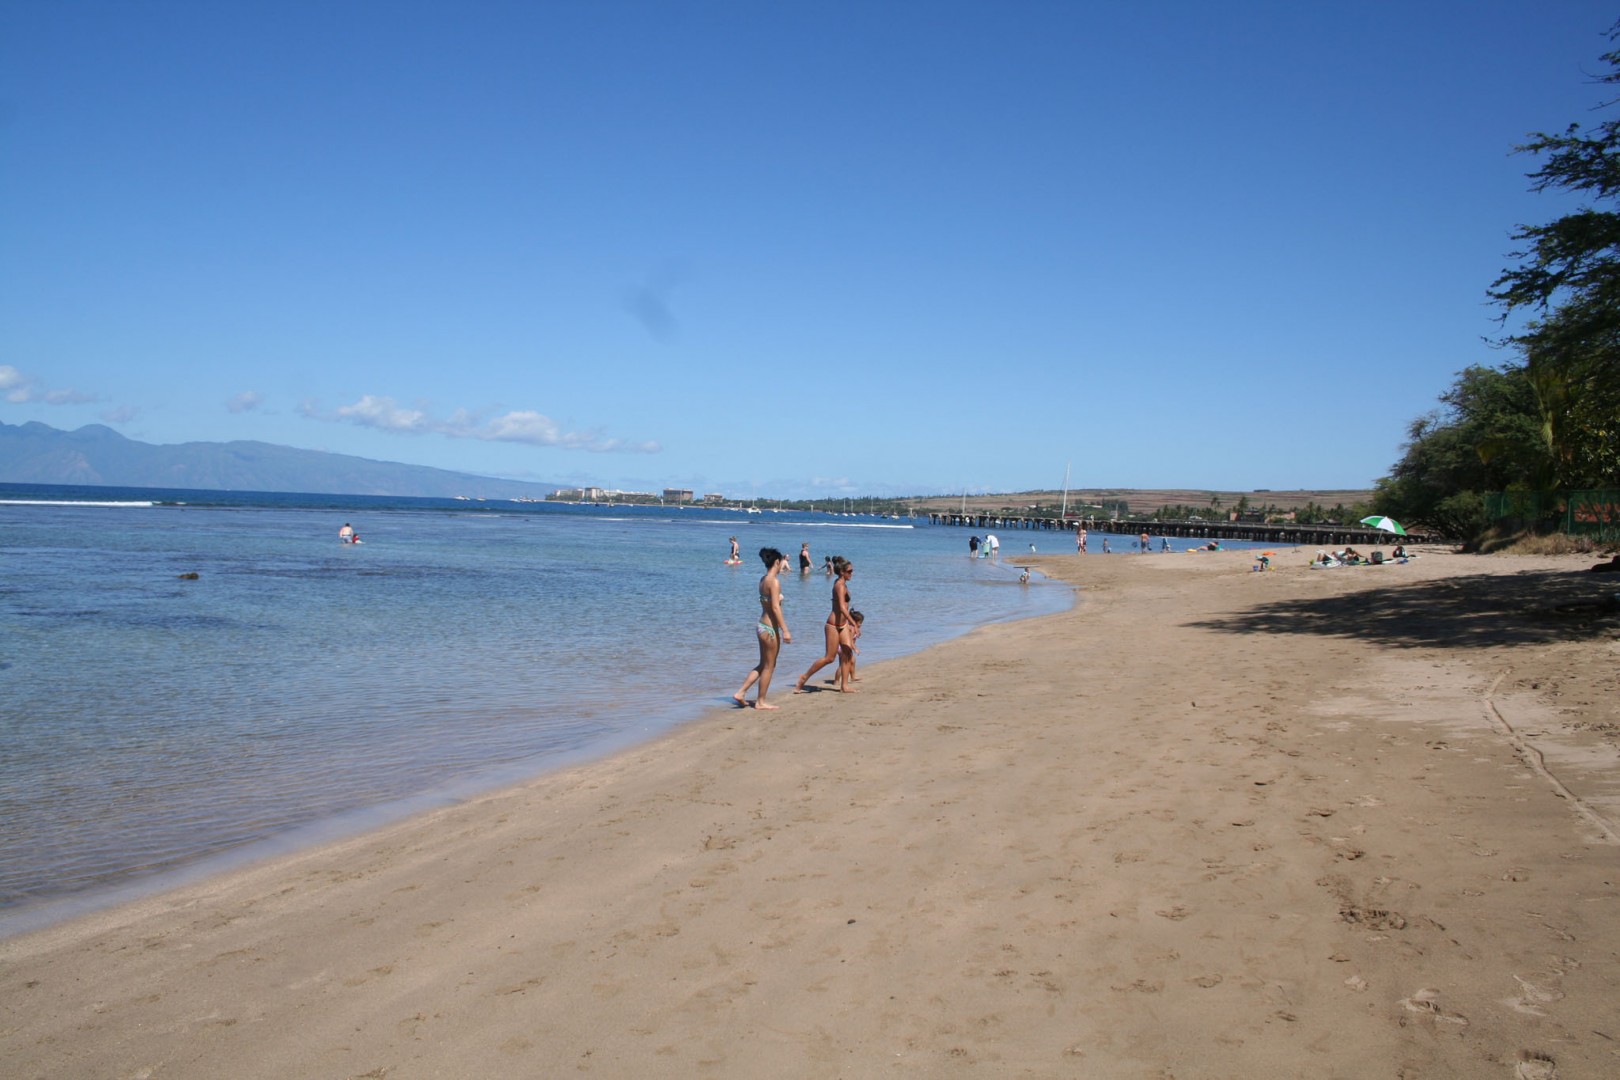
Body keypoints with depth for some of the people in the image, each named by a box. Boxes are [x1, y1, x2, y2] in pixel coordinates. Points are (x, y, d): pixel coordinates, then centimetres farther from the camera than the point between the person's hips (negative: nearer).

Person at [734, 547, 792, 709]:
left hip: (762, 625, 9)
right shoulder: (774, 582, -18)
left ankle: (740, 693, 16)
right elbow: (775, 607, -22)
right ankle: (760, 702, 13)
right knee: (768, 667, 4)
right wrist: (785, 630, -22)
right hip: (770, 628, -9)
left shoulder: (763, 580, 8)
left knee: (763, 665, 19)